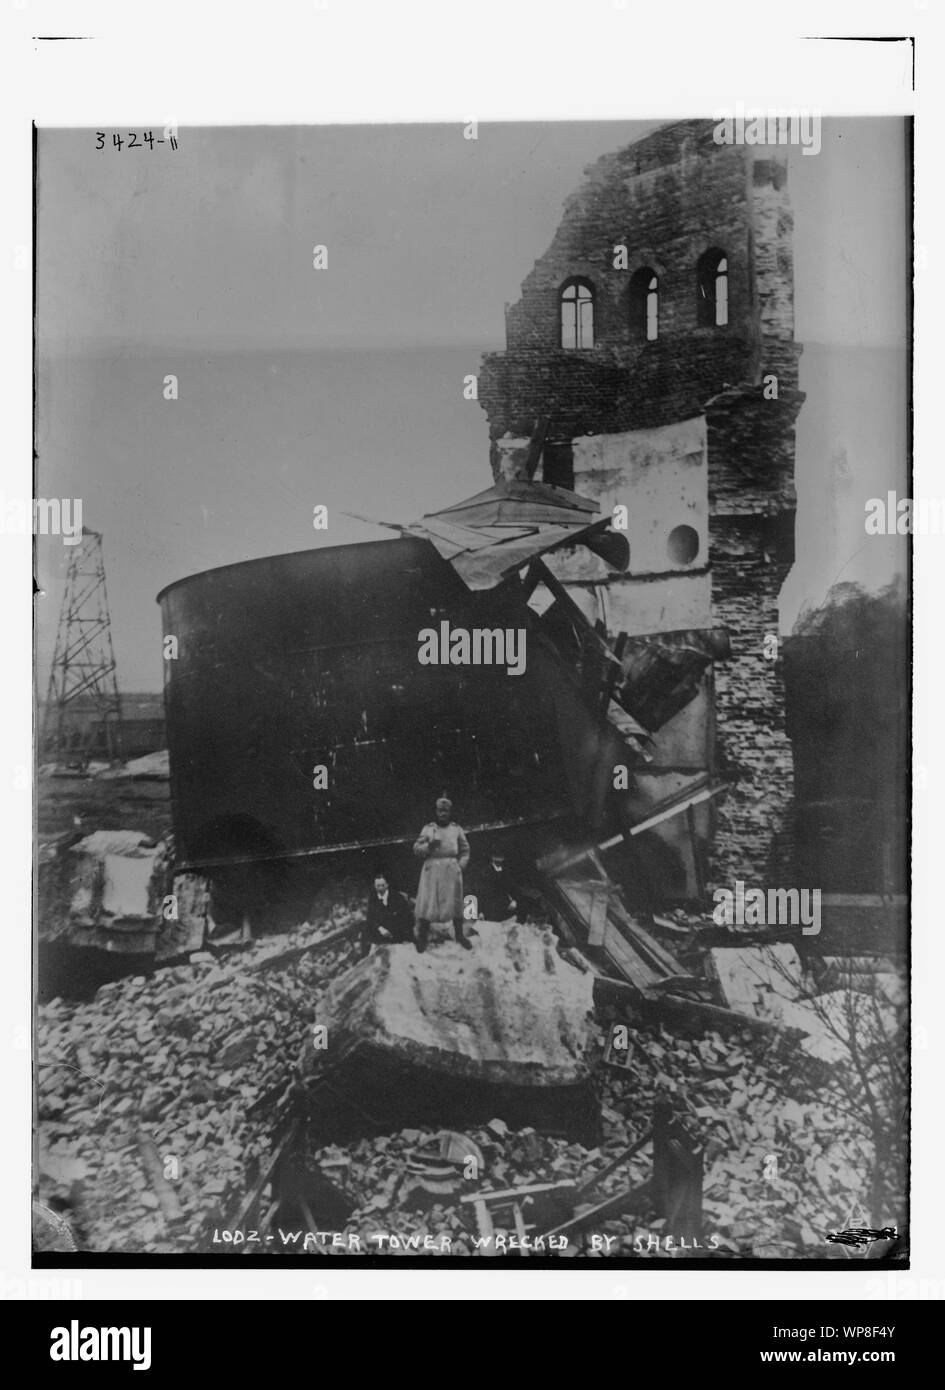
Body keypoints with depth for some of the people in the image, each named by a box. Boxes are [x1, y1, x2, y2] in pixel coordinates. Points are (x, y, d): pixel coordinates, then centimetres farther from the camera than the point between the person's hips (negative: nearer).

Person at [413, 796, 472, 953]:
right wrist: (428, 846, -13)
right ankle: (422, 936, 5)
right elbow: (417, 849, 5)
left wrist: (461, 865, -1)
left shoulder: (457, 829, 10)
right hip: (432, 868, -1)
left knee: (455, 902, 5)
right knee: (427, 901, -5)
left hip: (452, 869, 1)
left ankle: (459, 934, 21)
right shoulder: (428, 828, 7)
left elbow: (465, 851, 14)